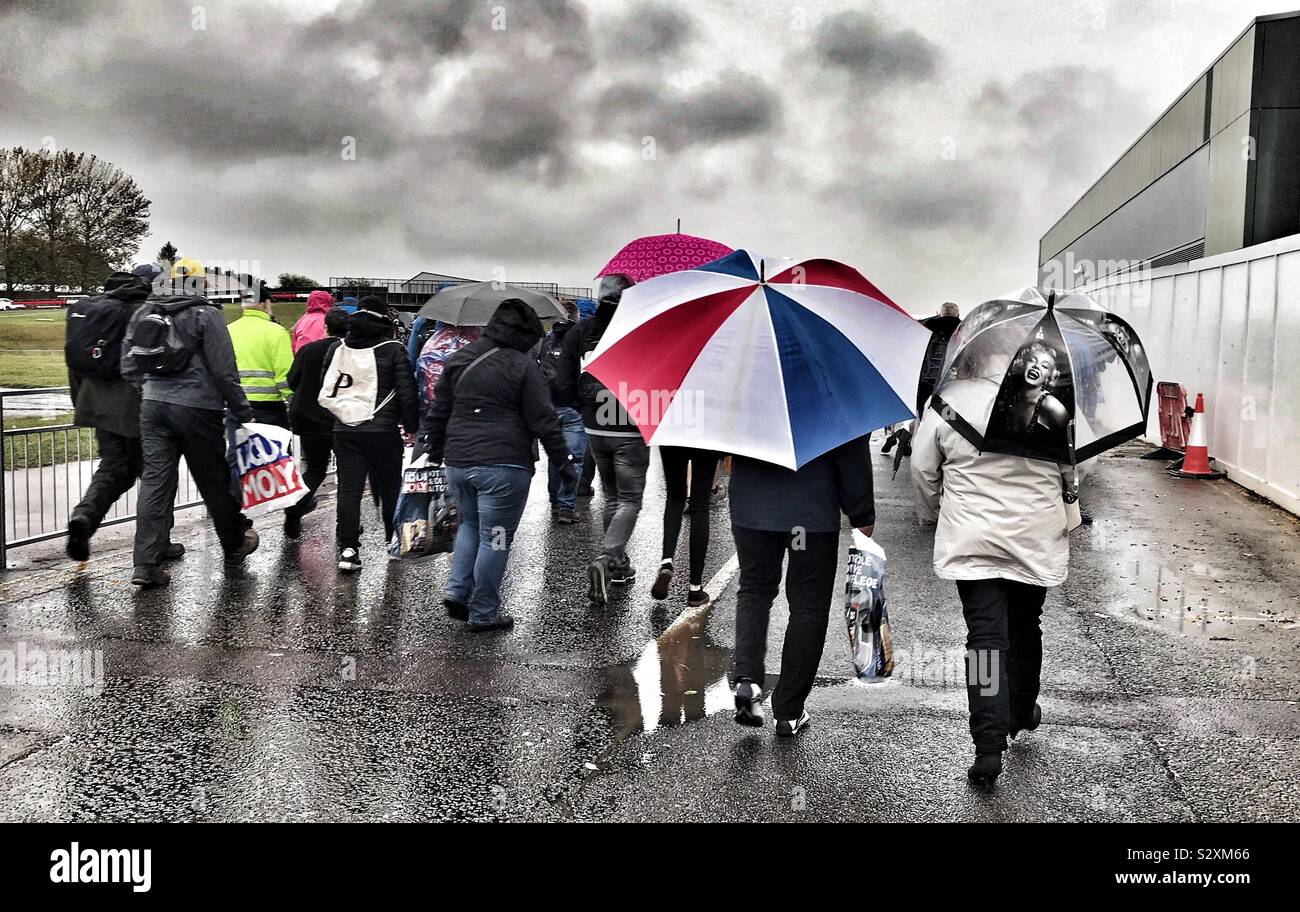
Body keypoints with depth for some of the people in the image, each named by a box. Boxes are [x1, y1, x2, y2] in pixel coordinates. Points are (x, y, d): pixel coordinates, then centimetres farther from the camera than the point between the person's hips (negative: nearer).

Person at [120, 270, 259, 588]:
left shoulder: (142, 314, 11)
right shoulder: (206, 315, -7)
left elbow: (128, 367, 12)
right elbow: (223, 371, -10)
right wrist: (242, 411, -3)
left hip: (152, 404, 5)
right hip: (196, 407, -4)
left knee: (154, 480, 3)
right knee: (214, 479, 9)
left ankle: (147, 564, -2)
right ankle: (235, 547, 27)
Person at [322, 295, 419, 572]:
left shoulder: (337, 349, 7)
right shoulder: (394, 350, -6)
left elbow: (325, 390, 13)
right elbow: (407, 393, -8)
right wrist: (411, 427, 1)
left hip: (345, 432, 3)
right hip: (384, 432, -2)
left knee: (348, 489, 3)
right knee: (389, 487, 13)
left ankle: (348, 548, -3)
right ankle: (394, 540, 26)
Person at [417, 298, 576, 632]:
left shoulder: (460, 358, 10)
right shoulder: (524, 365, -7)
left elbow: (439, 410, 15)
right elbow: (543, 420, -8)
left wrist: (433, 448, 26)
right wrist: (564, 461, -1)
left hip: (457, 462, 6)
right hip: (504, 466, -6)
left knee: (470, 524, 26)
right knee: (495, 538, 3)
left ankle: (457, 591, 14)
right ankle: (483, 614, 10)